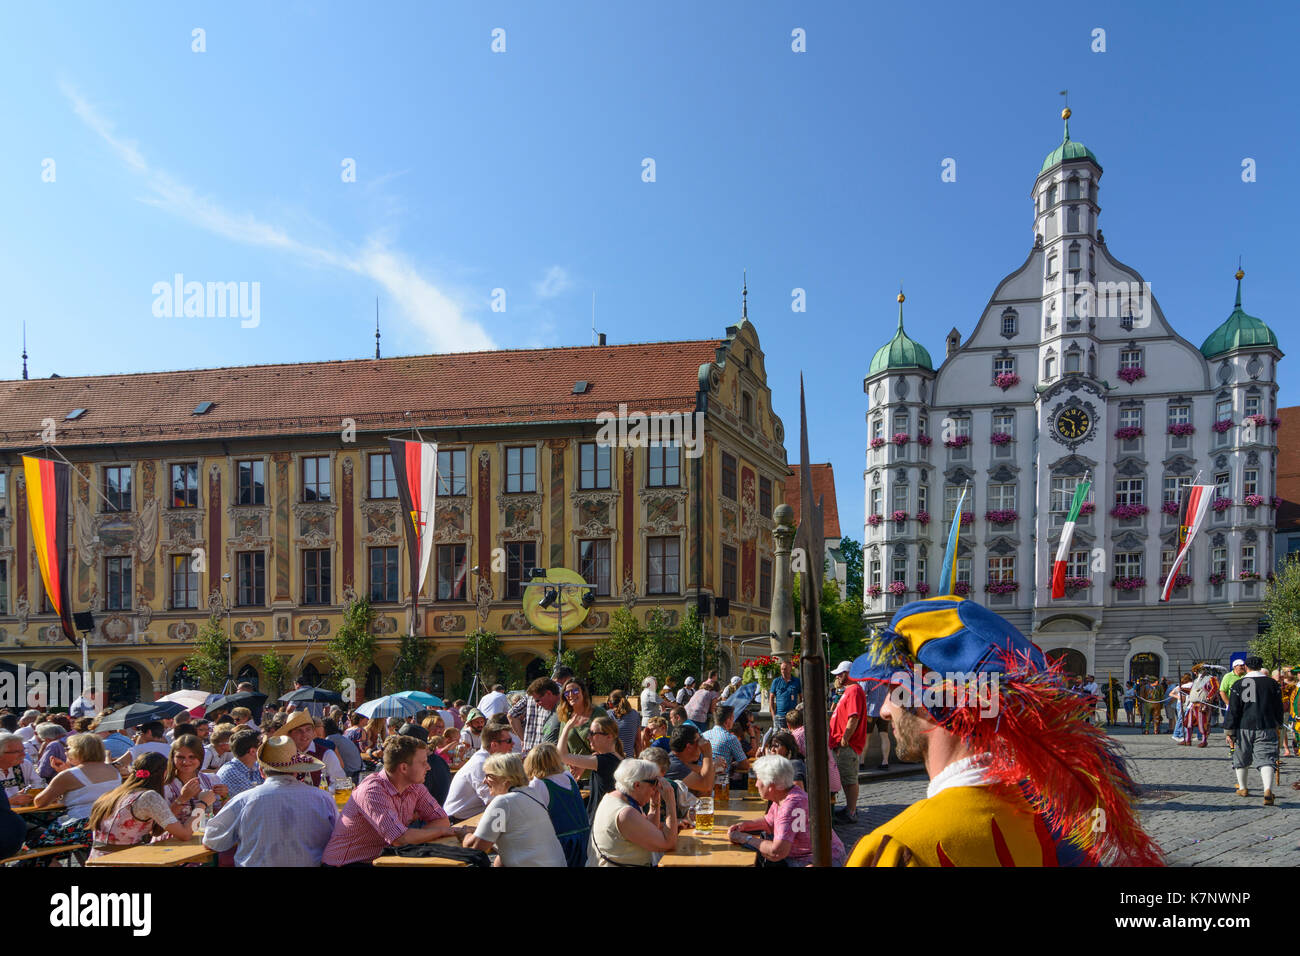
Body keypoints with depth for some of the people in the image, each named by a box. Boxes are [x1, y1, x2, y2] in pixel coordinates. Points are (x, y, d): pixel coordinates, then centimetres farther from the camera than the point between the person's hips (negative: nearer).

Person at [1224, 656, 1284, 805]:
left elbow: (1233, 710, -4)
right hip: (1266, 728, 0)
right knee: (1266, 759, -6)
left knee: (1241, 759, 16)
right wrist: (1277, 724, 29)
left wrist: (1229, 731, 0)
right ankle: (1268, 789, -29)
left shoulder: (1239, 684, -3)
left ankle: (1242, 788, 30)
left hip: (1244, 728, 0)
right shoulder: (1272, 683, 3)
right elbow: (1278, 708, 11)